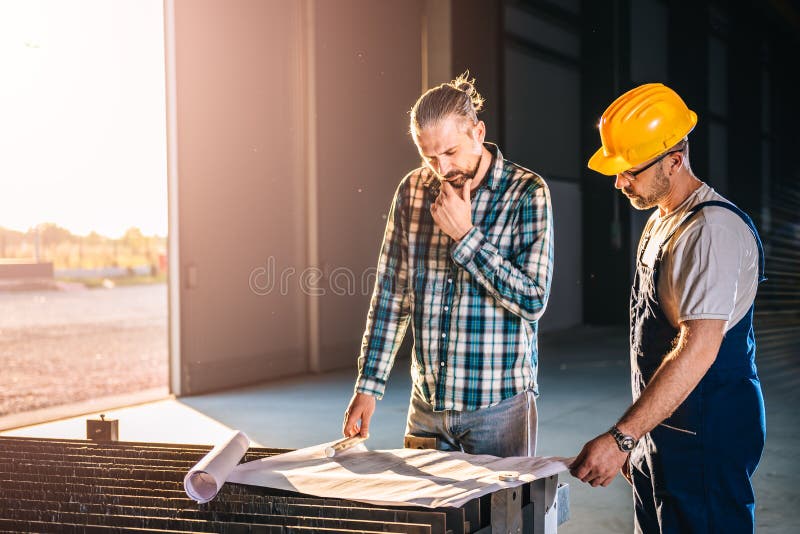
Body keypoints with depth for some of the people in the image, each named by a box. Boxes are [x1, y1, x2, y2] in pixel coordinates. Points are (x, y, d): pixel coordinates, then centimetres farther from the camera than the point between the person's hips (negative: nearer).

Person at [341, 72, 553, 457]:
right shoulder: (413, 191, 3)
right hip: (426, 406, 4)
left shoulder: (527, 194, -9)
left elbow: (533, 301, -15)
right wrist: (367, 386, 5)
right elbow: (391, 295, 8)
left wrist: (466, 237, -19)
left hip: (499, 407, -4)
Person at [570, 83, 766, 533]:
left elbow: (698, 349, -27)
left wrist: (621, 438, -29)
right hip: (659, 430, 9)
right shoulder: (660, 222, 14)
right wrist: (634, 439, 18)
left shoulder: (713, 229, -18)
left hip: (705, 439, -9)